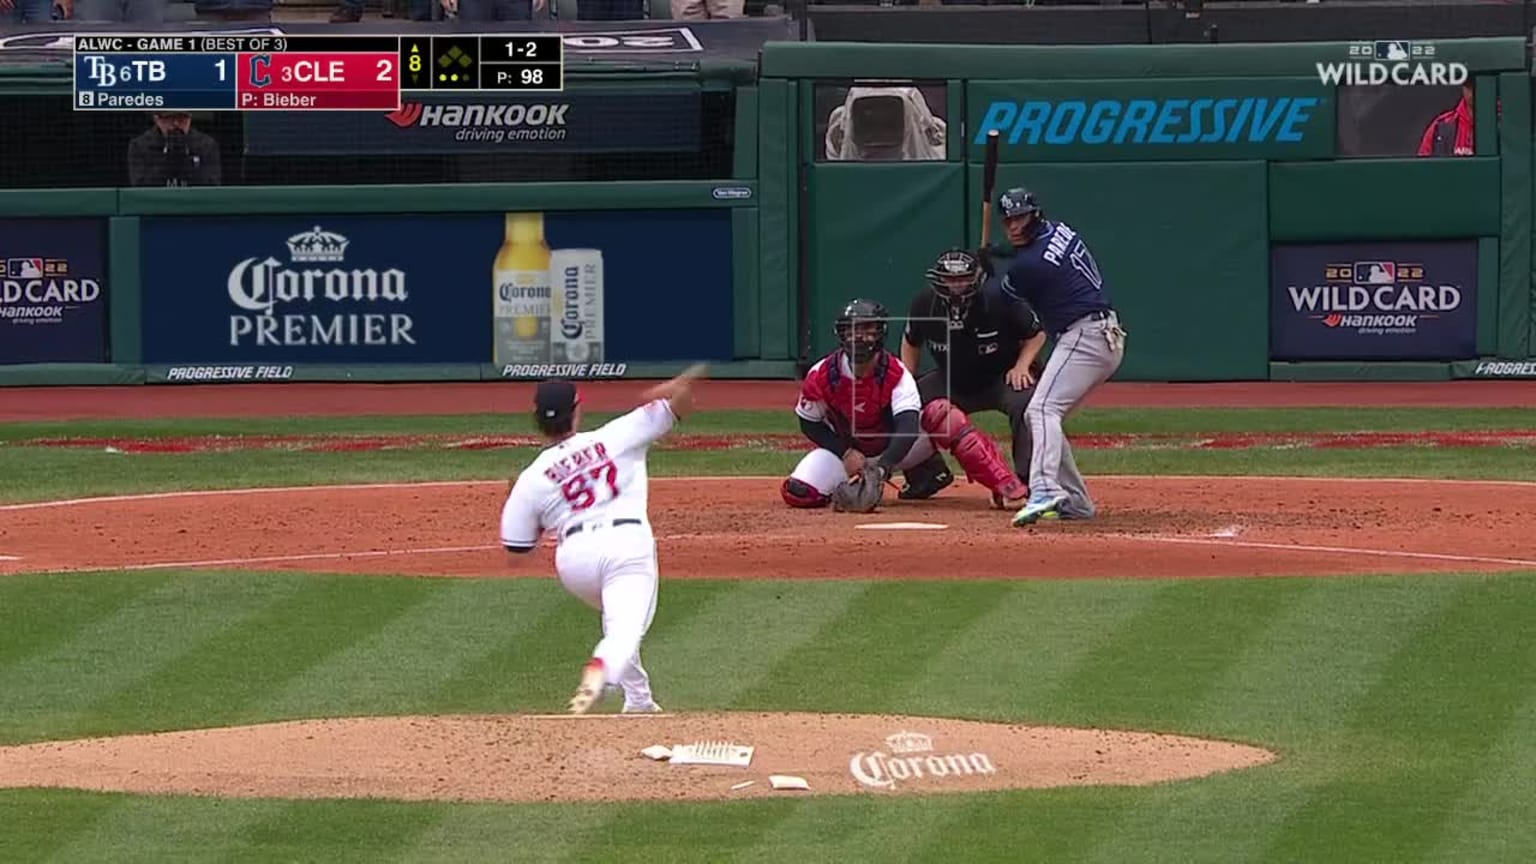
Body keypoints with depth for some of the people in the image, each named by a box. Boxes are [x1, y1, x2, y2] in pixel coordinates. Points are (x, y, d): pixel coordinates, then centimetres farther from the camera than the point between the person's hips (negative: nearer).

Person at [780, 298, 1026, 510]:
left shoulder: (895, 373, -24)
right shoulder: (822, 376, -19)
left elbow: (908, 427, -36)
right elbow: (810, 424, -5)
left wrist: (882, 467, -52)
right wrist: (846, 453, -20)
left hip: (895, 448, -1)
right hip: (845, 449, 1)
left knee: (942, 414, -30)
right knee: (798, 493, -26)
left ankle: (1007, 487, -36)